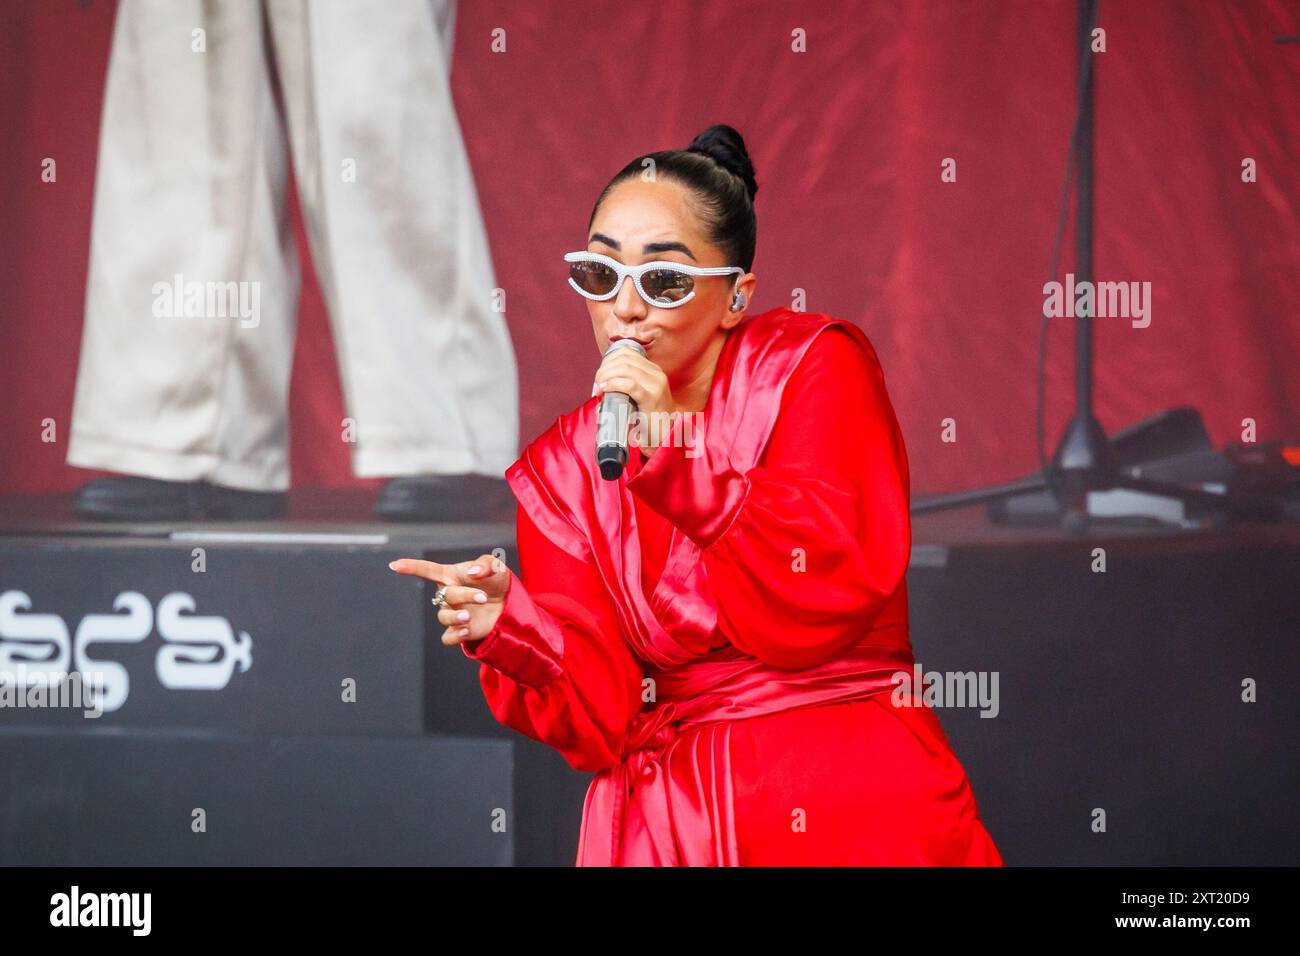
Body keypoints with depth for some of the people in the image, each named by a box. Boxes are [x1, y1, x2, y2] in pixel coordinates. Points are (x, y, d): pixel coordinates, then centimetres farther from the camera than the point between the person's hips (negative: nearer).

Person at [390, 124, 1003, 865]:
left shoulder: (816, 367, 2)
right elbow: (607, 718, 2)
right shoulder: (561, 467, 9)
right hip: (669, 826, 3)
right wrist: (511, 628, -16)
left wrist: (674, 455, -14)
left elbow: (819, 607, -10)